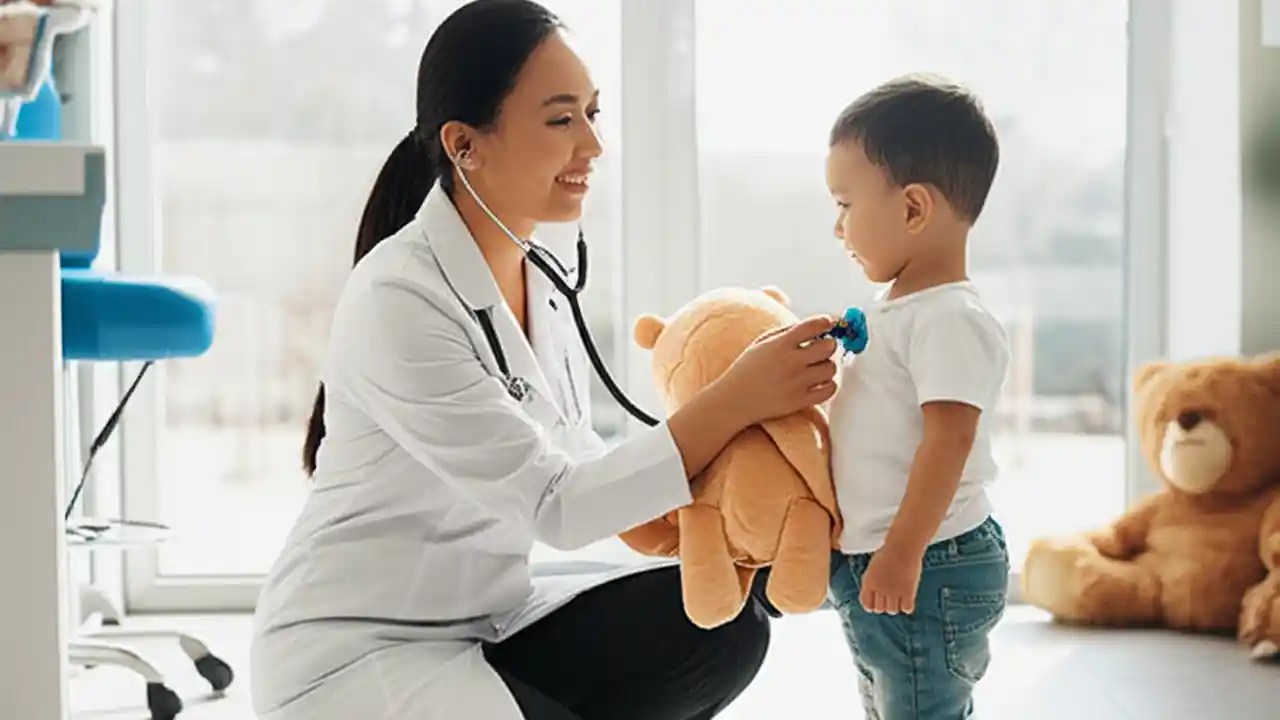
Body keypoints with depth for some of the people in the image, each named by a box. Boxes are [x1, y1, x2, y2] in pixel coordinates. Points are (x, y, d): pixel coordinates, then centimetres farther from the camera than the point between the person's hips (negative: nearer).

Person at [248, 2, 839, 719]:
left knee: (722, 625, -10)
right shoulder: (396, 299, -22)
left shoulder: (541, 284, 3)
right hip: (354, 651, -8)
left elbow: (581, 472, 6)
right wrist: (735, 400, -24)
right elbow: (556, 505, -23)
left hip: (488, 627, 8)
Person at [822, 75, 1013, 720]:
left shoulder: (951, 321, -20)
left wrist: (902, 552, -28)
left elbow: (949, 438, -26)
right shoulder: (892, 311, 11)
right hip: (867, 565, 10)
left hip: (927, 570, -10)